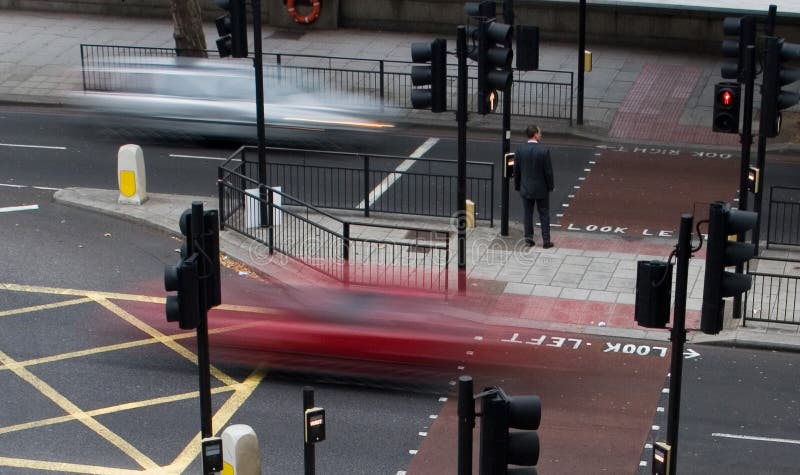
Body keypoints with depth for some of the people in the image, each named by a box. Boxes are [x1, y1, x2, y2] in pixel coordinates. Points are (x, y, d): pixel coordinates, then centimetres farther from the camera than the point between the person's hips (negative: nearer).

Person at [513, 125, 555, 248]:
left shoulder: (519, 151, -7)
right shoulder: (544, 150, -16)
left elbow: (516, 171, 0)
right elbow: (548, 171, -13)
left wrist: (517, 186, 12)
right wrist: (550, 186, 1)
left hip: (526, 189, 2)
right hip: (541, 189, -2)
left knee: (527, 214, 11)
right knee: (544, 215, 8)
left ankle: (529, 238, 14)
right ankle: (546, 241, 11)